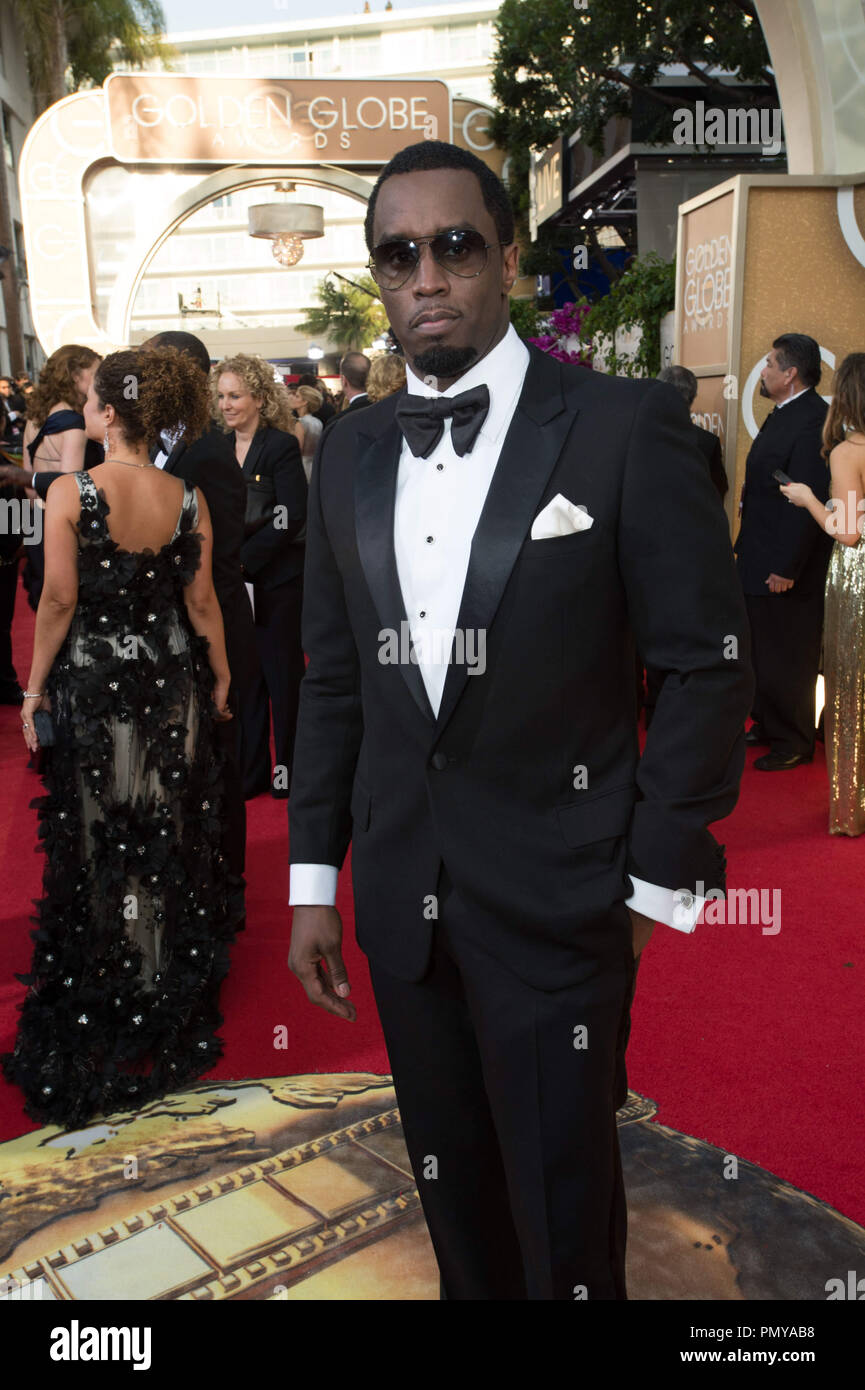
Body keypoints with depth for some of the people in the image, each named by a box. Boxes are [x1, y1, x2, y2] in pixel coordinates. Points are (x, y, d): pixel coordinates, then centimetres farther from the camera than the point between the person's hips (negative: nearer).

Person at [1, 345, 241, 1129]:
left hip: (94, 685, -3)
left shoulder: (70, 494, -15)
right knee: (172, 830, 17)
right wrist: (221, 679, 11)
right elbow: (202, 602, -2)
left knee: (100, 838, 13)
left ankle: (108, 987, 27)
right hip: (172, 682, 3)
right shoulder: (188, 499, -5)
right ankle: (176, 973, 34)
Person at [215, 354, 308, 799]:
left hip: (275, 579, -6)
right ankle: (251, 770, 22)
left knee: (282, 674, 5)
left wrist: (243, 558, -19)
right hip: (230, 580, 6)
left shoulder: (282, 446, -9)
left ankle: (289, 767, 19)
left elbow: (292, 518, -16)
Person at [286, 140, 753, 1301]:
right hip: (400, 893, 5)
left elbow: (708, 662, -7)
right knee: (453, 1189, 20)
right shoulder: (351, 452, 7)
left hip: (557, 898, -4)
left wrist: (658, 877, -7)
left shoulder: (627, 429, -8)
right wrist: (313, 879, 8)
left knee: (565, 1214, 10)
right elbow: (332, 678, 9)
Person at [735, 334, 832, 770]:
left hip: (786, 569, -10)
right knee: (761, 653, 19)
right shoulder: (781, 416, 12)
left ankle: (793, 744, 17)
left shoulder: (812, 419, -20)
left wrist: (786, 567, -23)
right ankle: (768, 726, 35)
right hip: (759, 562, 10)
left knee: (786, 659, 3)